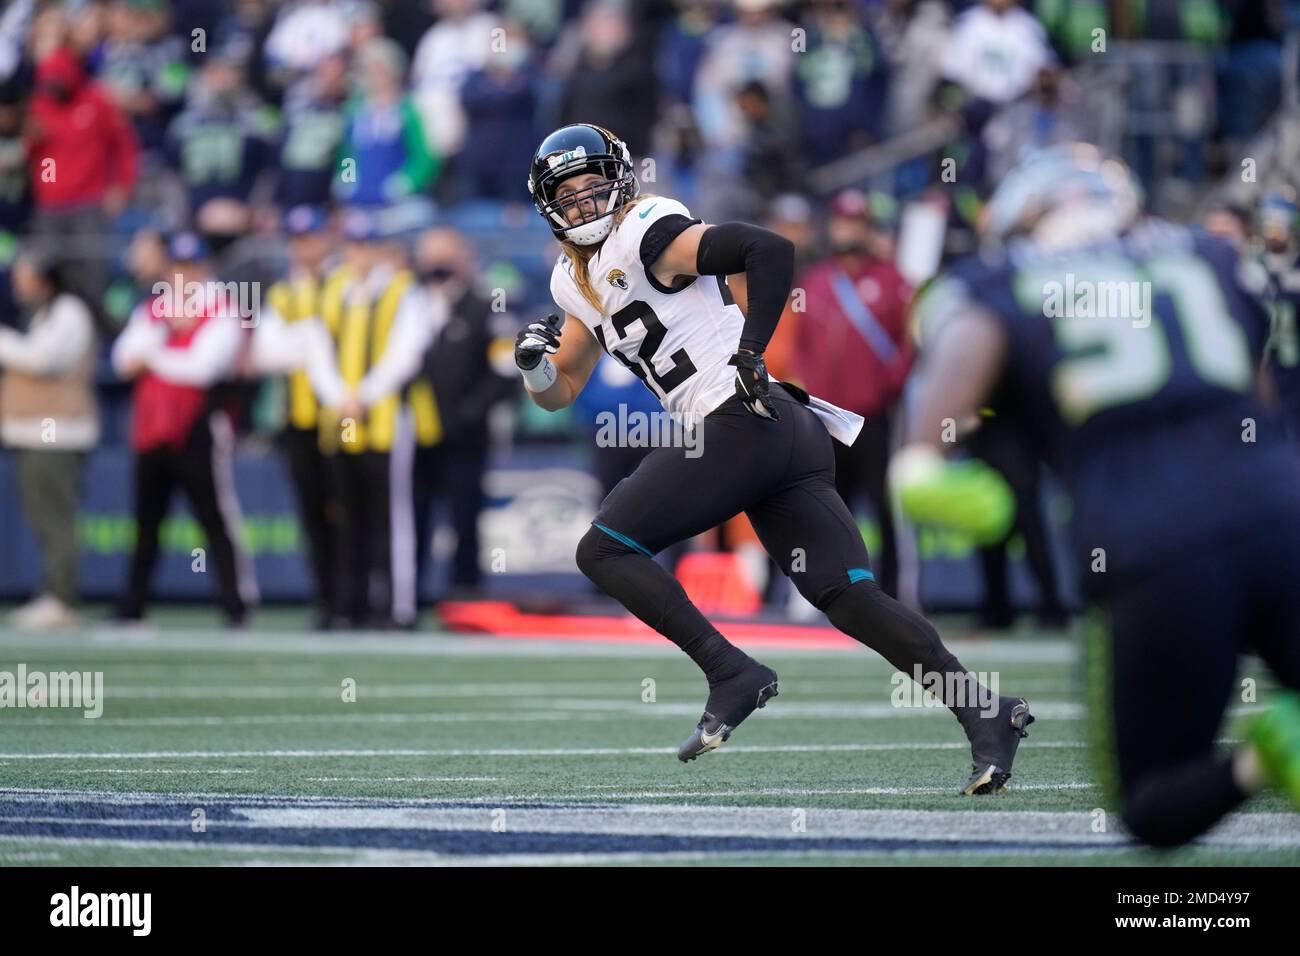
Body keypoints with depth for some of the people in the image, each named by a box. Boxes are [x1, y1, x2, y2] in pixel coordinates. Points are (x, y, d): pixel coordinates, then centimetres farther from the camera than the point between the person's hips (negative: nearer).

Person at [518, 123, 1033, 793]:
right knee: (846, 595, 0)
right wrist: (534, 365, 8)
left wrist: (750, 350, -15)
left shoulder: (645, 234, -5)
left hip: (740, 421, -9)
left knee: (604, 550, -5)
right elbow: (558, 393, 29)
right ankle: (987, 714, -10)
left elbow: (771, 251, -16)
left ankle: (732, 674, -13)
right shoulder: (576, 282, 23)